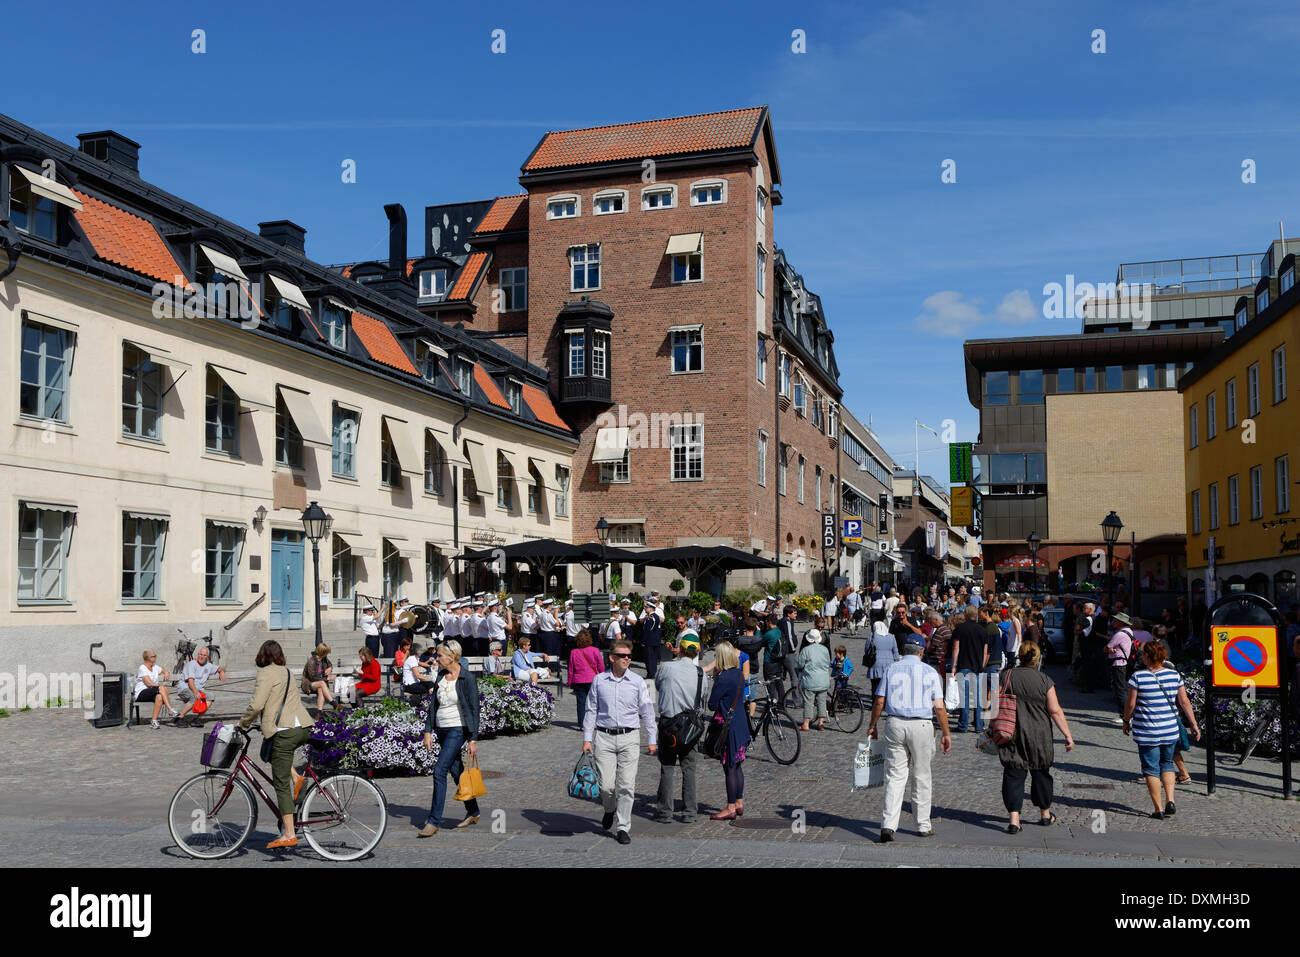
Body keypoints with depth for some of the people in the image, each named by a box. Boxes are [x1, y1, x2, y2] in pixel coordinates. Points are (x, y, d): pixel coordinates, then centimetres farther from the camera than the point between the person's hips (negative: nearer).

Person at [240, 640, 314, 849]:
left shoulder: (266, 673, -5)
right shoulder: (286, 671, 19)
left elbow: (256, 705, -14)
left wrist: (243, 724, 2)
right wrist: (268, 724, 35)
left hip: (285, 731, -8)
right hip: (304, 728, 8)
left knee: (281, 784, -2)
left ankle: (289, 835, -4)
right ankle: (295, 778, 11)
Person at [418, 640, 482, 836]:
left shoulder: (467, 679, -13)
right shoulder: (441, 676, 7)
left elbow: (474, 710, -11)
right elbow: (433, 704, 12)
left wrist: (473, 739, -13)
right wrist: (428, 731, 5)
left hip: (458, 730, -7)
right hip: (442, 730, 7)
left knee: (439, 771, -15)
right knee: (456, 772, 14)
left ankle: (434, 821, -11)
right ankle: (473, 812, 29)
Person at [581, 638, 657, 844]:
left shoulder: (637, 681, 3)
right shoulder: (599, 680, 4)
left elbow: (647, 711, 8)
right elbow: (591, 710, 9)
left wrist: (652, 739, 6)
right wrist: (587, 738, 5)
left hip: (629, 737, 0)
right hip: (604, 737, 0)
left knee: (626, 786, -4)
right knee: (606, 785, -3)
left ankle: (623, 828, 7)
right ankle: (610, 810, 30)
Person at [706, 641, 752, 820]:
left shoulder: (723, 678, -19)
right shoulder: (739, 674, 6)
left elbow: (712, 704, -16)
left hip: (727, 725, -8)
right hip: (740, 723, 8)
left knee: (729, 767, -1)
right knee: (737, 765, 16)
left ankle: (731, 807, 5)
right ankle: (739, 803, 24)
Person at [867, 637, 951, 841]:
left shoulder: (892, 669, 4)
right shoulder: (929, 672, 0)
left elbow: (879, 702, 2)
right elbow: (939, 707, -4)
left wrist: (873, 725, 13)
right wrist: (946, 734, 4)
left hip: (895, 725, 1)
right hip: (921, 725, -1)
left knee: (895, 776, 3)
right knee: (921, 777, 12)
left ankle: (888, 825, -8)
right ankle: (923, 826, 20)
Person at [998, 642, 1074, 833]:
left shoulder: (1007, 677, -5)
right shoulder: (1044, 680, -7)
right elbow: (1055, 711, -7)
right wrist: (1068, 735, -1)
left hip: (1012, 736, 0)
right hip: (1039, 737, 0)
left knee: (1013, 775, 2)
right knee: (1041, 773, 18)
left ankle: (1014, 819, -7)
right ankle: (1045, 814, 34)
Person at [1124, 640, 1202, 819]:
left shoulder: (1138, 676, -10)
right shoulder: (1174, 675, 0)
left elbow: (1131, 704, -7)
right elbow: (1184, 702, 3)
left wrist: (1126, 721, 9)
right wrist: (1194, 725, 11)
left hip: (1146, 731, -4)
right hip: (1170, 730, 4)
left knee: (1151, 769, 5)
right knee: (1167, 764, 21)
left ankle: (1159, 809, 6)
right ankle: (1170, 801, 7)